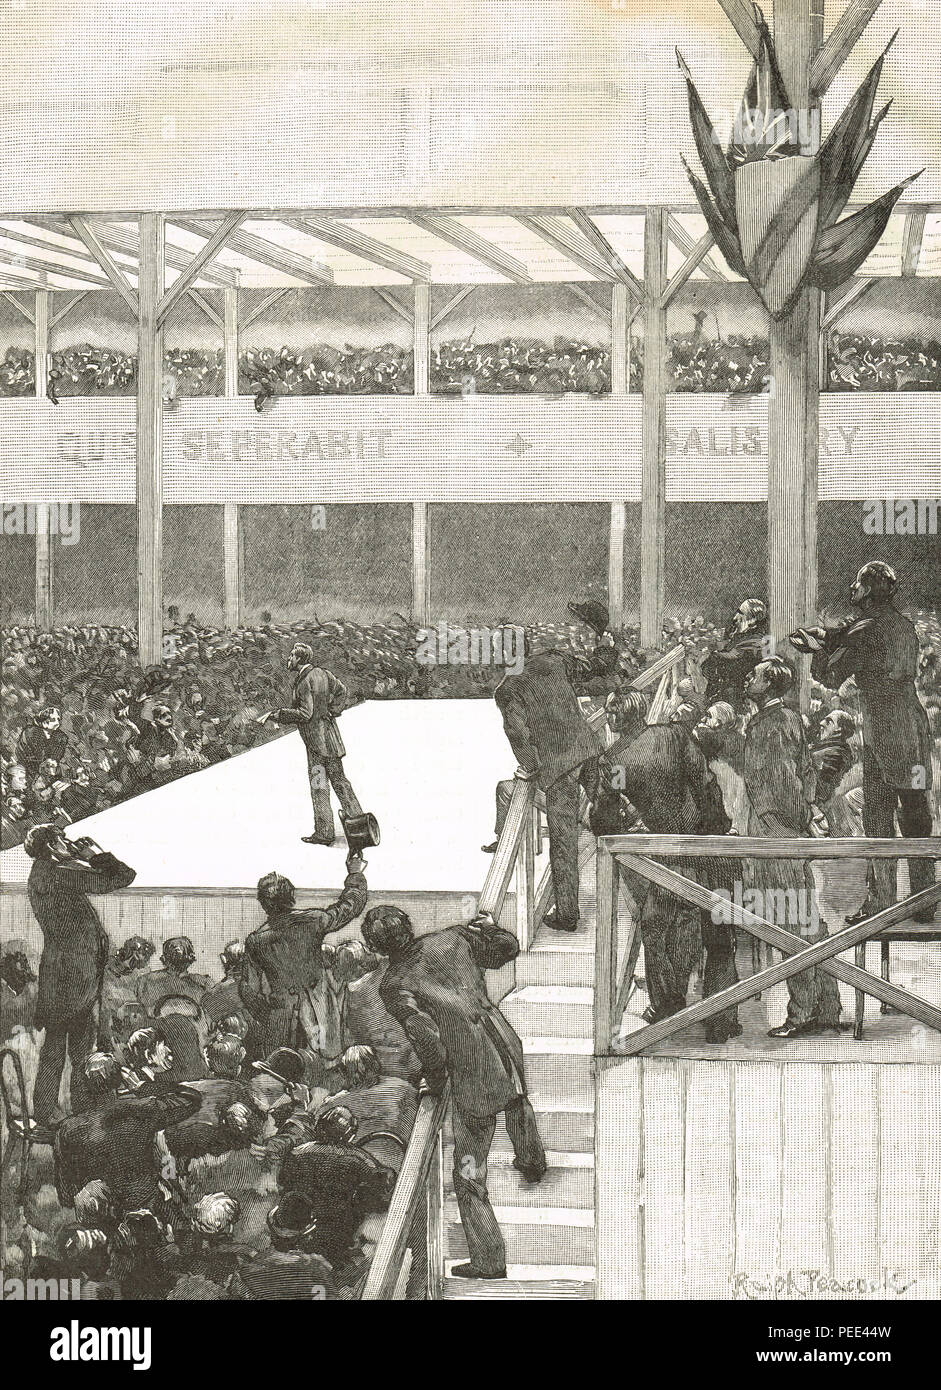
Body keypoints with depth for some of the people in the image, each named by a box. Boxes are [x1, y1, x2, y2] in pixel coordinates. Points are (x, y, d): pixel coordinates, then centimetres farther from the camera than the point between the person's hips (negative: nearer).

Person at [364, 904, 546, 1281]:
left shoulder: (393, 985, -5)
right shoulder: (451, 938, 4)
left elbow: (425, 1033, -17)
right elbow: (508, 947, 11)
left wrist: (435, 1078, -2)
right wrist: (487, 927, 30)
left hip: (471, 1078, -4)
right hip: (507, 1049, 4)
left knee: (469, 1177, 8)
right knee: (517, 1098, 43)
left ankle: (488, 1260, 11)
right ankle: (531, 1160, 62)